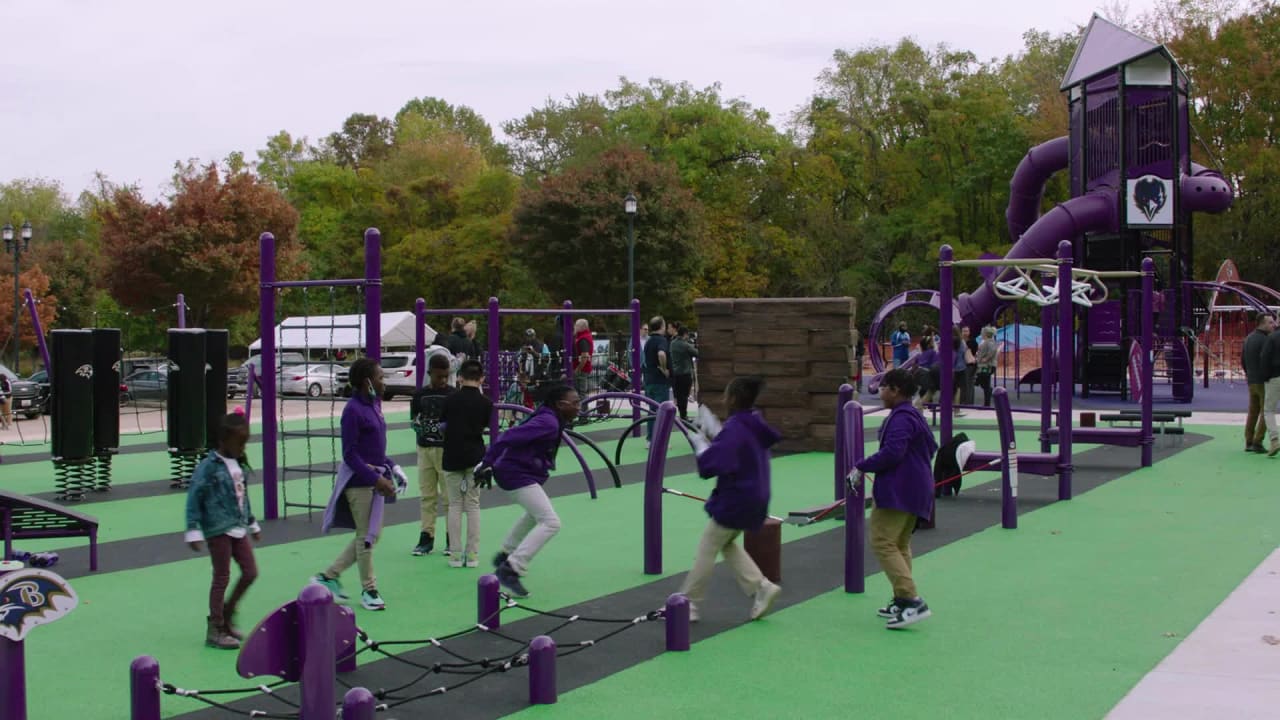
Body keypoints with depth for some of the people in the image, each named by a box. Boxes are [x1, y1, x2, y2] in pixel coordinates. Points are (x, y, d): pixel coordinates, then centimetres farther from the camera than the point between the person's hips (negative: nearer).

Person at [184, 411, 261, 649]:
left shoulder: (239, 464, 9)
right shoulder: (209, 466, -14)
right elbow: (194, 497, -15)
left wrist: (252, 523, 25)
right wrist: (193, 531, -17)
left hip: (238, 528, 7)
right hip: (218, 530, -7)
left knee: (250, 572, 9)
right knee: (221, 578, 0)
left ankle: (226, 615, 26)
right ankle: (215, 629, 11)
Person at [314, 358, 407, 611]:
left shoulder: (374, 404, 10)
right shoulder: (353, 410, -17)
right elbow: (350, 454, -19)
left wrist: (393, 468, 8)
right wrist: (377, 479, -21)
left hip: (375, 478, 9)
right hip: (359, 481, -9)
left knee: (371, 535, 15)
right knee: (366, 536, 3)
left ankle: (329, 576, 25)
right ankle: (368, 590, 17)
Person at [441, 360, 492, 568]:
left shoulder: (450, 400, -5)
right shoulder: (485, 403, -5)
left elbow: (443, 425, 5)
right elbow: (484, 427, 5)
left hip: (452, 457, 0)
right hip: (475, 457, 0)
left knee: (455, 505, 7)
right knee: (473, 505, 7)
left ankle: (456, 554, 6)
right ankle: (472, 554, 6)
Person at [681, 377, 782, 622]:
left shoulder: (735, 430, -23)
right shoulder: (753, 425, 6)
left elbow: (710, 465, -26)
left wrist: (700, 441, -10)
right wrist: (712, 429, 13)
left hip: (735, 501, -9)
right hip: (754, 498, 9)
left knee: (707, 550, 3)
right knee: (726, 544, 23)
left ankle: (688, 605, 11)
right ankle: (762, 587, 13)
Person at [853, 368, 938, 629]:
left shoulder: (901, 418, -16)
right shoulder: (915, 415, 17)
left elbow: (892, 452, -27)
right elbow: (931, 447, 25)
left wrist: (862, 467, -19)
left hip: (898, 490, -11)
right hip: (916, 488, 11)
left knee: (883, 543, -12)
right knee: (900, 545, 19)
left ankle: (912, 601, -20)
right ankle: (902, 601, 23)